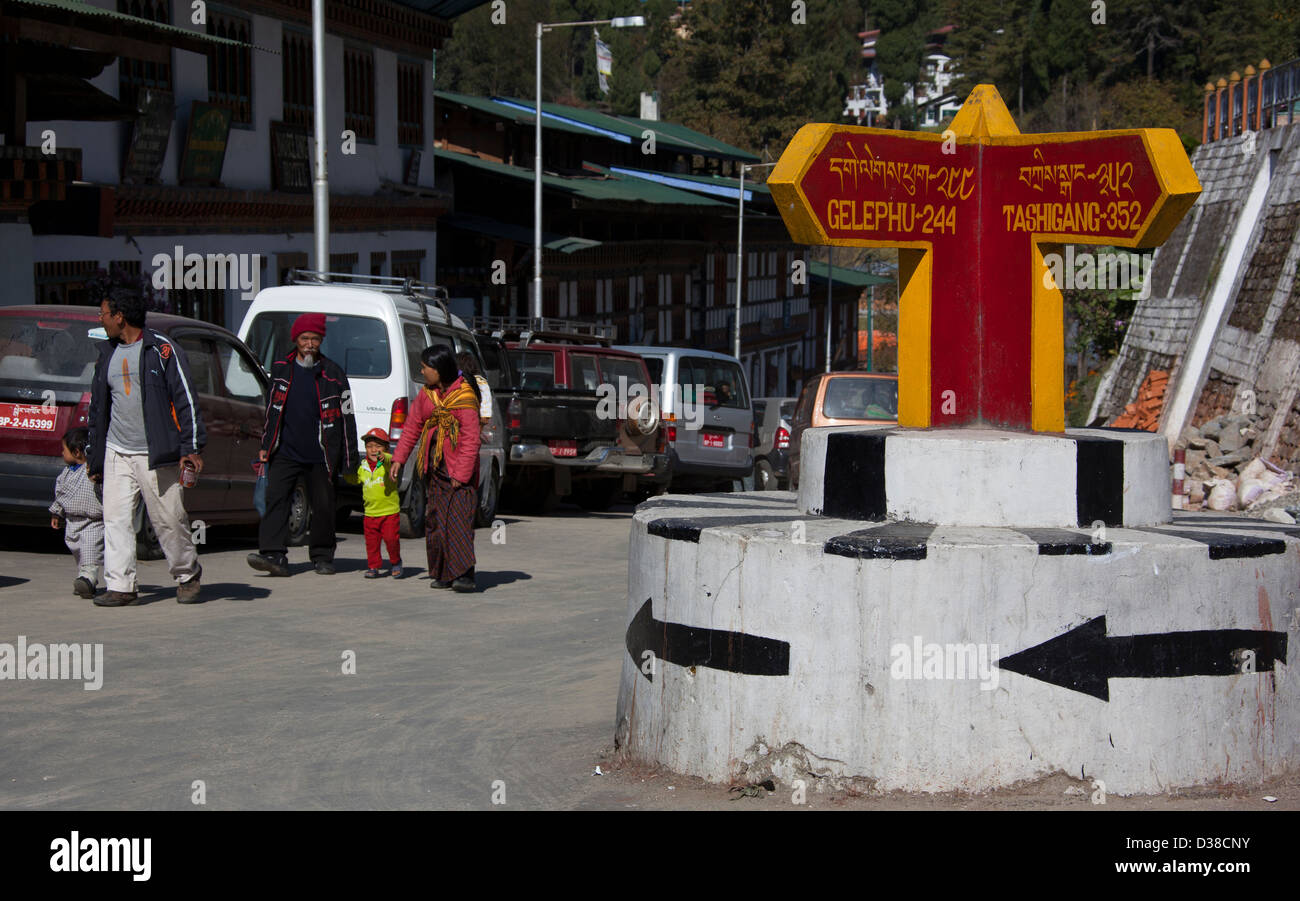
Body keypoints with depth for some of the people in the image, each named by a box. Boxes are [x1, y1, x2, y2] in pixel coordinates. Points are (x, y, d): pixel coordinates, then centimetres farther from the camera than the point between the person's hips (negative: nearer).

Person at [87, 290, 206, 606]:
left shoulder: (162, 349, -5)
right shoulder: (107, 354, 15)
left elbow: (185, 399, -7)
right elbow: (98, 406, 22)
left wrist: (191, 447, -14)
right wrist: (93, 456, 21)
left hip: (157, 455, -6)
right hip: (117, 453, 6)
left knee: (169, 520, -1)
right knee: (116, 519, -3)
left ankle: (187, 576, 19)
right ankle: (120, 587, 0)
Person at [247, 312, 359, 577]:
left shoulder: (332, 374, 0)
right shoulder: (281, 369, 8)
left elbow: (347, 417, 2)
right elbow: (272, 408, 18)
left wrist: (350, 460, -1)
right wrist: (266, 445, 13)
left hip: (320, 455, -2)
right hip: (285, 451, 2)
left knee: (323, 506, 3)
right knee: (275, 498, -10)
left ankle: (323, 557, 17)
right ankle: (273, 556, -15)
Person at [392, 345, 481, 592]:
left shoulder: (464, 397, -12)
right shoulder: (426, 395, 10)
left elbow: (471, 439, -13)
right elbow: (412, 428, 18)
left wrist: (461, 473, -17)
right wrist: (398, 458, 11)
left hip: (459, 469, -7)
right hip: (435, 469, 7)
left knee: (459, 519, -14)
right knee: (435, 520, 6)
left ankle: (464, 574, -18)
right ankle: (442, 574, 14)